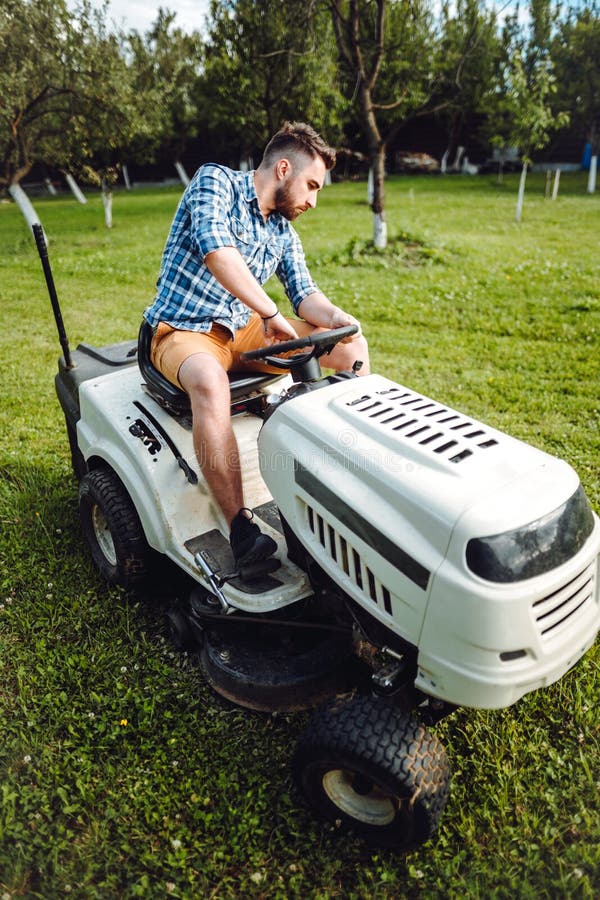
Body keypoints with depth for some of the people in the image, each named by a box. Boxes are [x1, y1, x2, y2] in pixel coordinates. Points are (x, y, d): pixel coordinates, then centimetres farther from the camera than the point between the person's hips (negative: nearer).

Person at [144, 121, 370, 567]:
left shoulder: (285, 232, 13)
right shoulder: (216, 181, -8)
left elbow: (304, 293, 7)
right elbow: (216, 251, -26)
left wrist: (332, 315, -16)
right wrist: (271, 312, -28)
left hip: (246, 329, 7)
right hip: (184, 330, -7)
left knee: (353, 346, -3)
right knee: (210, 381, -43)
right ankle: (240, 527, -37)